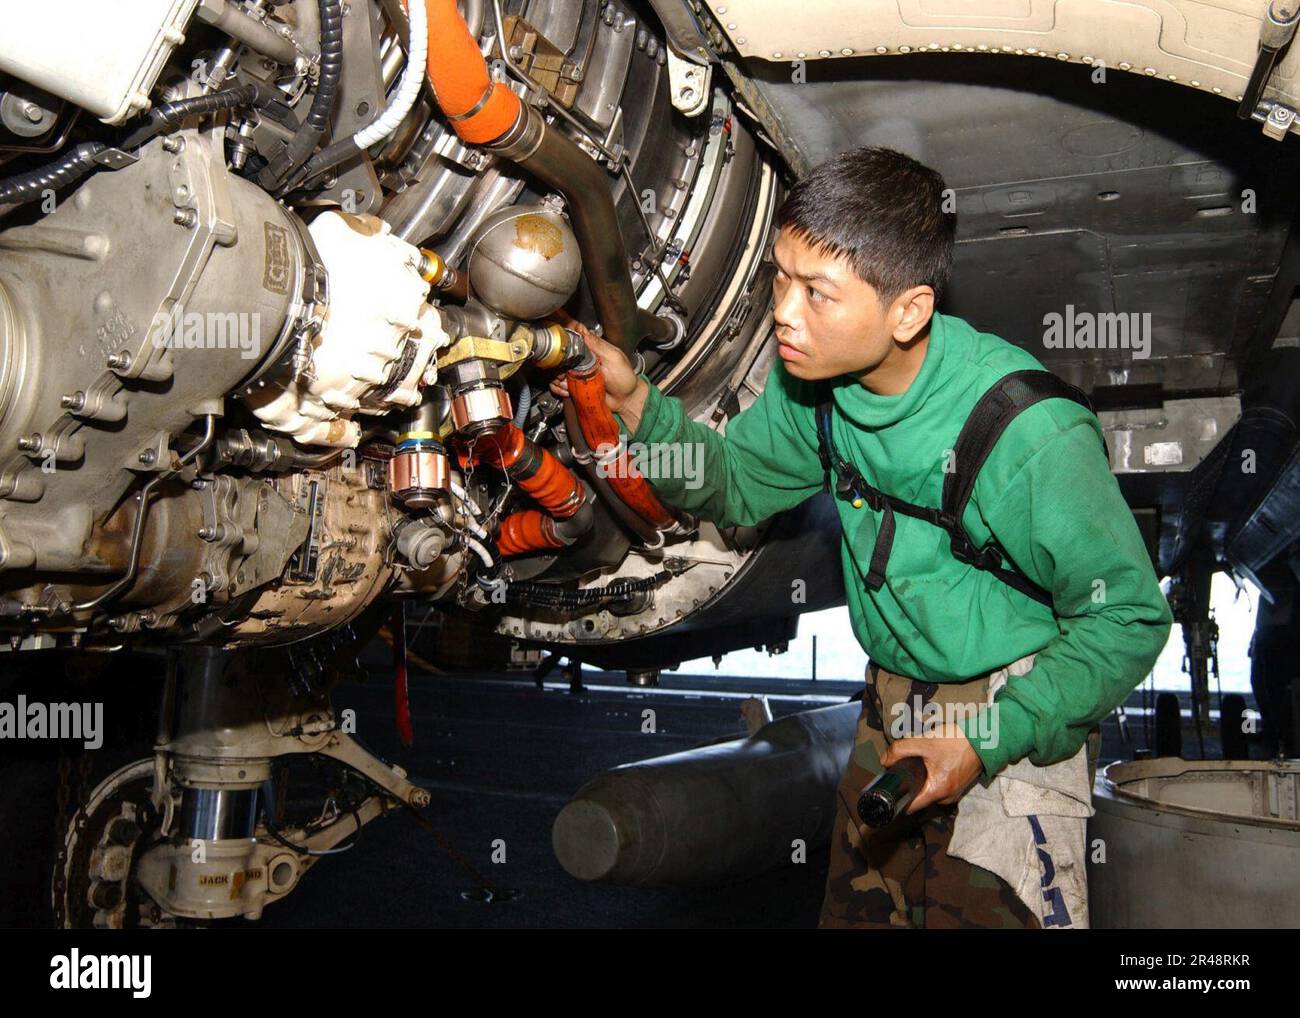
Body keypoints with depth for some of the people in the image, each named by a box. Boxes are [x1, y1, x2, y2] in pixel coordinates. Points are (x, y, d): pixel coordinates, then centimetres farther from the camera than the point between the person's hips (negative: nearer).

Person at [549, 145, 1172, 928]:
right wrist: (635, 402, -12)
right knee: (858, 910, 16)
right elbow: (736, 483, 5)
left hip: (1009, 715, -5)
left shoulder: (1027, 432, -27)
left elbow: (1129, 617, -16)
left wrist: (988, 741, -23)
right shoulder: (815, 373, -9)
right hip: (894, 698, 6)